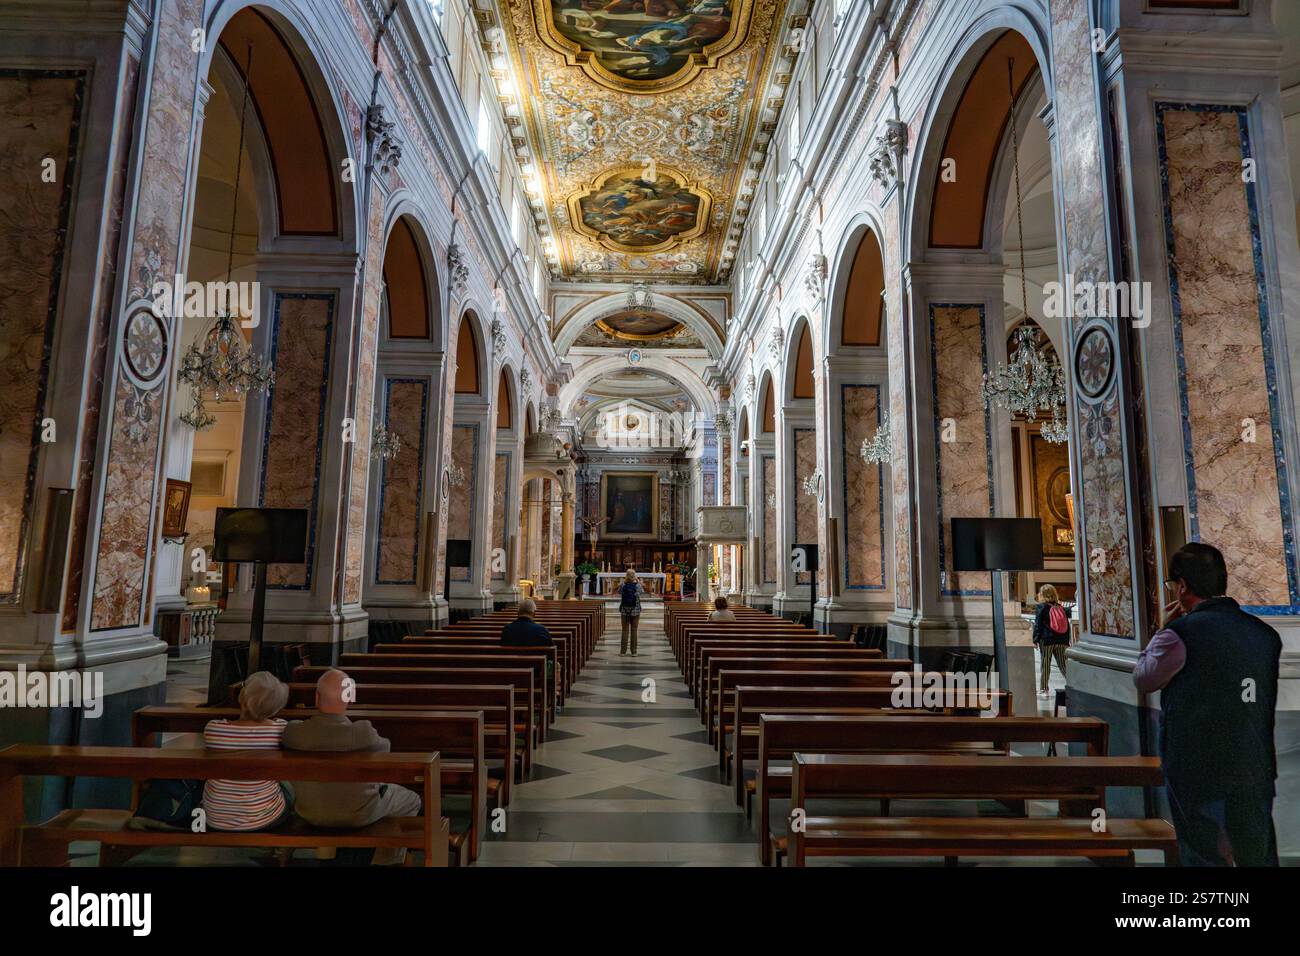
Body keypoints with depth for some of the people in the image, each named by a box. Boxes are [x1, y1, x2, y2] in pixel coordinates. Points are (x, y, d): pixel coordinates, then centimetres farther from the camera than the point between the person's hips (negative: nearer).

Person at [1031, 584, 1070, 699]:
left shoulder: (1042, 607, -5)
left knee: (1045, 665, 4)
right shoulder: (1060, 607, 8)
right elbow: (1067, 624, 12)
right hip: (1062, 640, 4)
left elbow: (1038, 625, -8)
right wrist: (1067, 640, 19)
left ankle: (1043, 690, 9)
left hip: (1046, 640, -4)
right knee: (1063, 665, 10)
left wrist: (1035, 639, -4)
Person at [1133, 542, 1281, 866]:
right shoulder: (1266, 633, 4)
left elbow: (1143, 679, -1)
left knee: (1206, 858, 5)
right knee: (1260, 856, 15)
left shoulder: (1181, 633, -17)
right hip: (1256, 770, 6)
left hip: (1198, 773, -5)